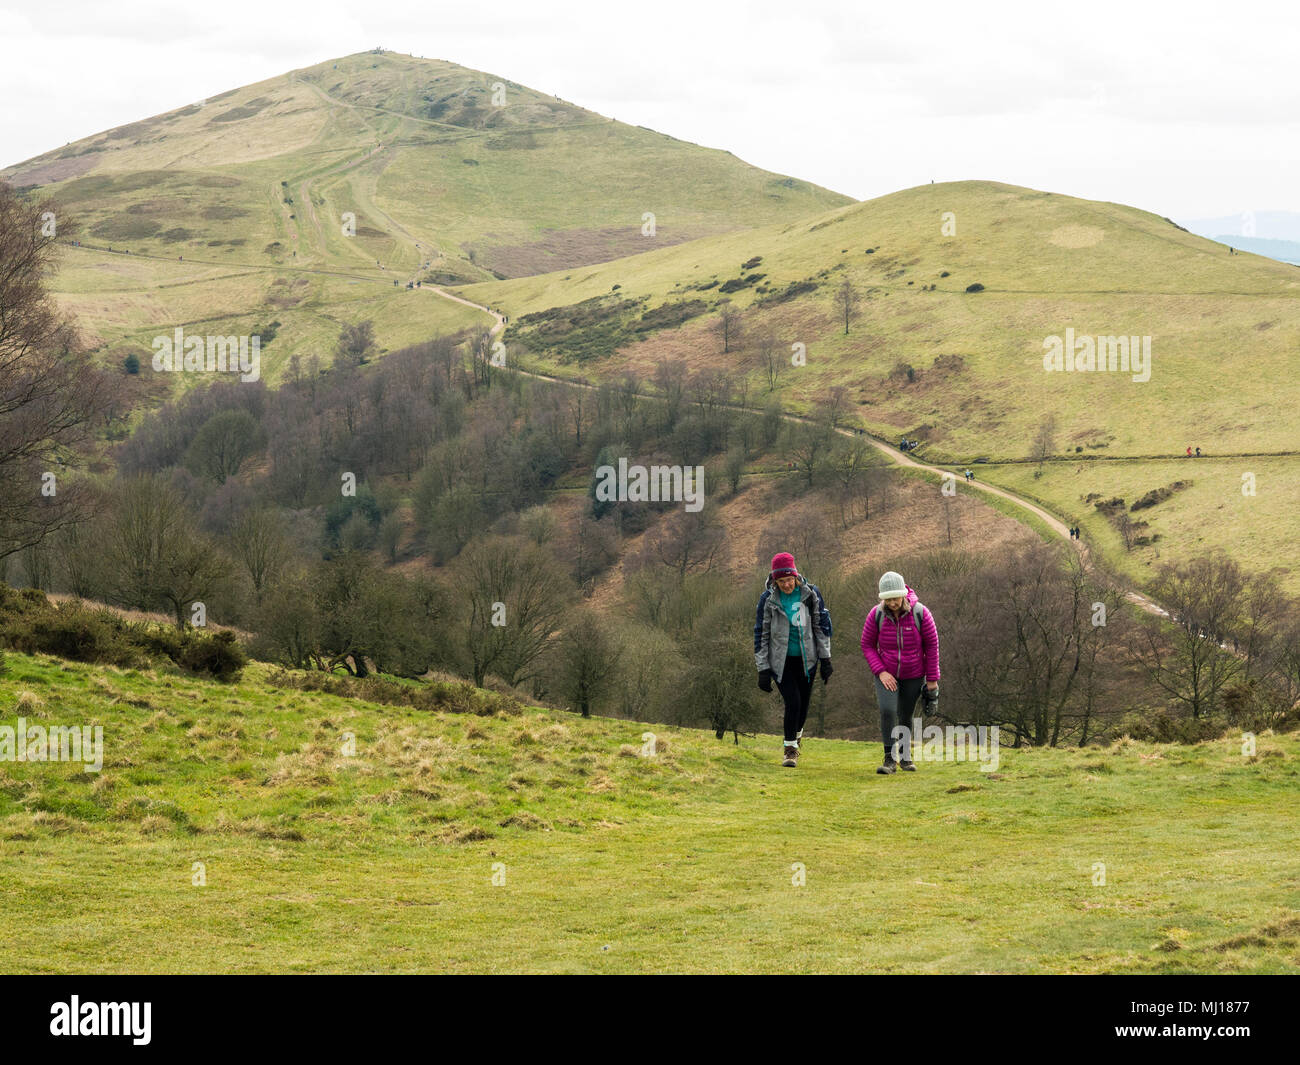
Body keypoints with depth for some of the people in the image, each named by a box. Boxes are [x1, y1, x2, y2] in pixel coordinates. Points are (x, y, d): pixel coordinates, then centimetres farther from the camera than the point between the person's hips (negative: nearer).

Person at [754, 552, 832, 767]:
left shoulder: (810, 594, -3)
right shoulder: (768, 599, -7)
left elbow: (822, 625, 5)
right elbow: (761, 634, -2)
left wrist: (825, 659, 4)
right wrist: (762, 669, -4)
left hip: (806, 659, 2)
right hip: (781, 661, -2)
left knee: (803, 702, 8)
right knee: (792, 701, -13)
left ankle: (796, 737, 33)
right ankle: (790, 748, 1)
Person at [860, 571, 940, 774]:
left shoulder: (920, 613, -17)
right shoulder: (876, 615, -15)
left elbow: (932, 645, -8)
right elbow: (867, 645, -4)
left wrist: (932, 679, -5)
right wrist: (881, 672, -16)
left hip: (913, 675, 0)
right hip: (886, 674, 0)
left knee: (905, 715, 9)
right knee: (887, 711, -19)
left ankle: (905, 756, 29)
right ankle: (889, 759, -14)